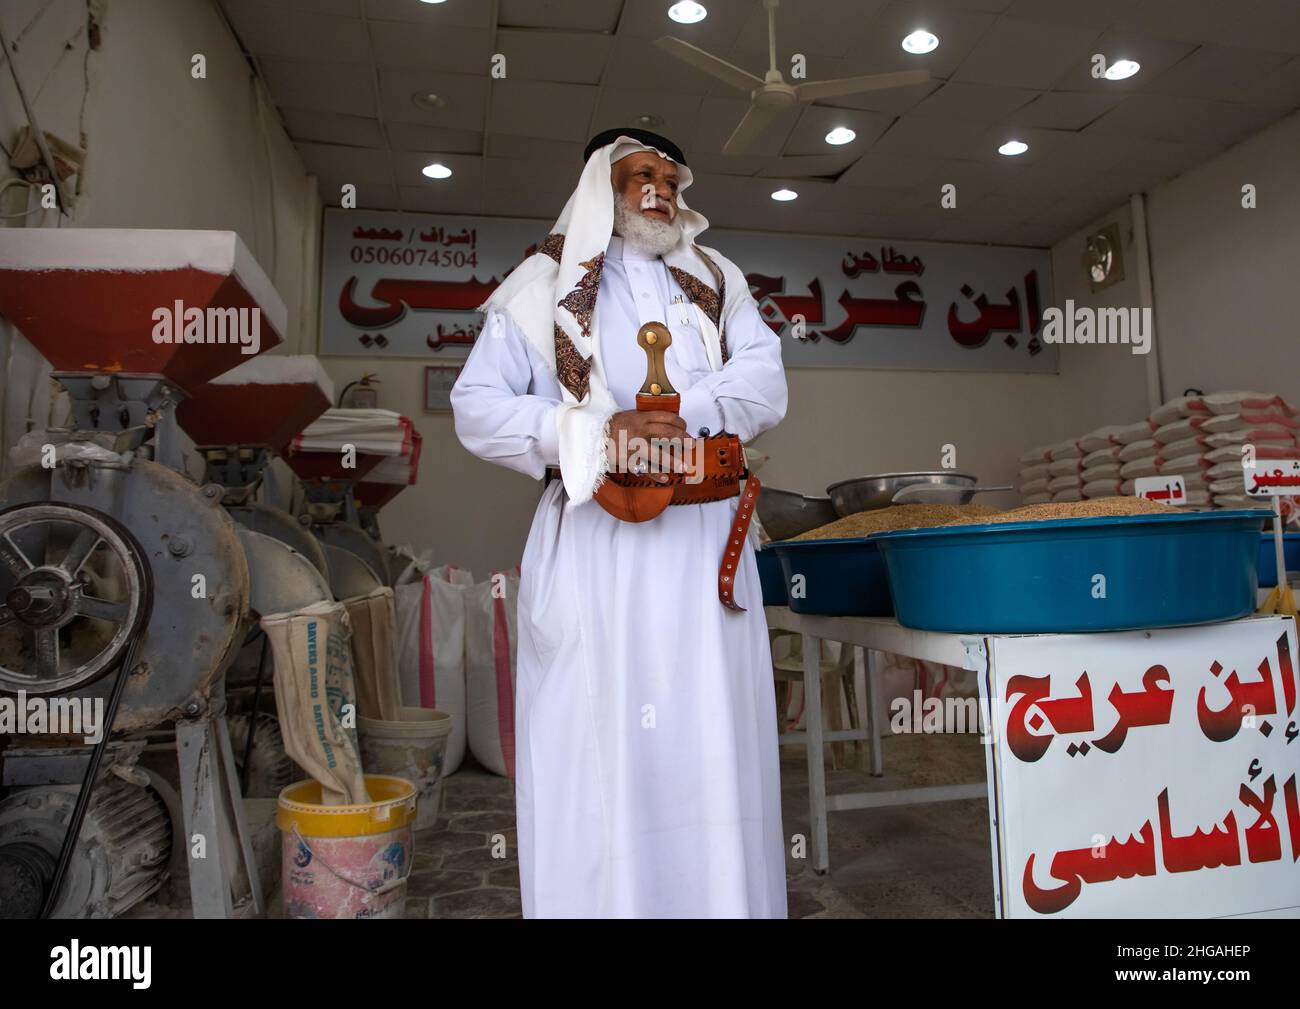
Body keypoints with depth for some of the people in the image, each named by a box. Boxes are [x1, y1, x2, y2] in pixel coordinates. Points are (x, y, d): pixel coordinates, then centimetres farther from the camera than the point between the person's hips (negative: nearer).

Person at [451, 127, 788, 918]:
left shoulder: (716, 281, 19)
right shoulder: (546, 285, 11)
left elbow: (765, 383, 4)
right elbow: (477, 408, 1)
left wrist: (688, 414, -16)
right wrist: (597, 433, -14)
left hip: (703, 536, 3)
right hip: (593, 539, -2)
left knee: (713, 745, 5)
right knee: (594, 749, 0)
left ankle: (725, 900, 19)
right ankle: (599, 896, 15)